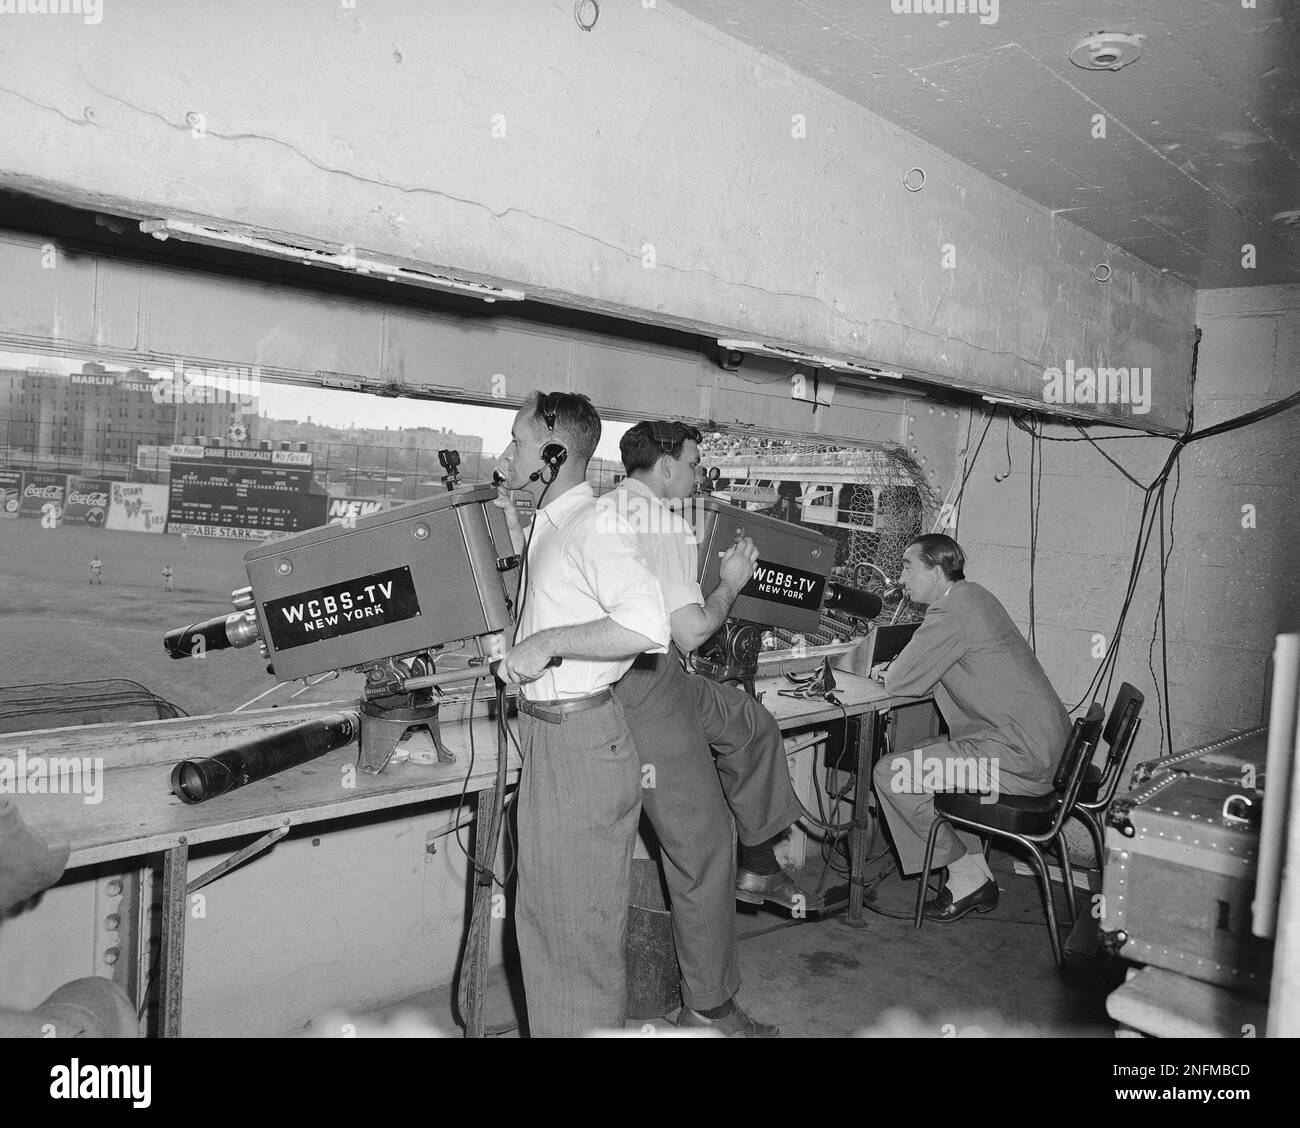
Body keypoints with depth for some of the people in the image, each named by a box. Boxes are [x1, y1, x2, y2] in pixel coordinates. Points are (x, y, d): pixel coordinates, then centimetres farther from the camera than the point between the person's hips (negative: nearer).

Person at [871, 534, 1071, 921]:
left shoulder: (950, 612, -17)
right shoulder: (973, 596, 14)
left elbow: (904, 683, -13)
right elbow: (929, 671, 24)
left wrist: (888, 673, 8)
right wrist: (896, 670, 9)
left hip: (1020, 755, -10)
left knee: (892, 772, -7)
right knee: (929, 755, 24)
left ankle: (967, 876, 7)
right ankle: (976, 871, 22)